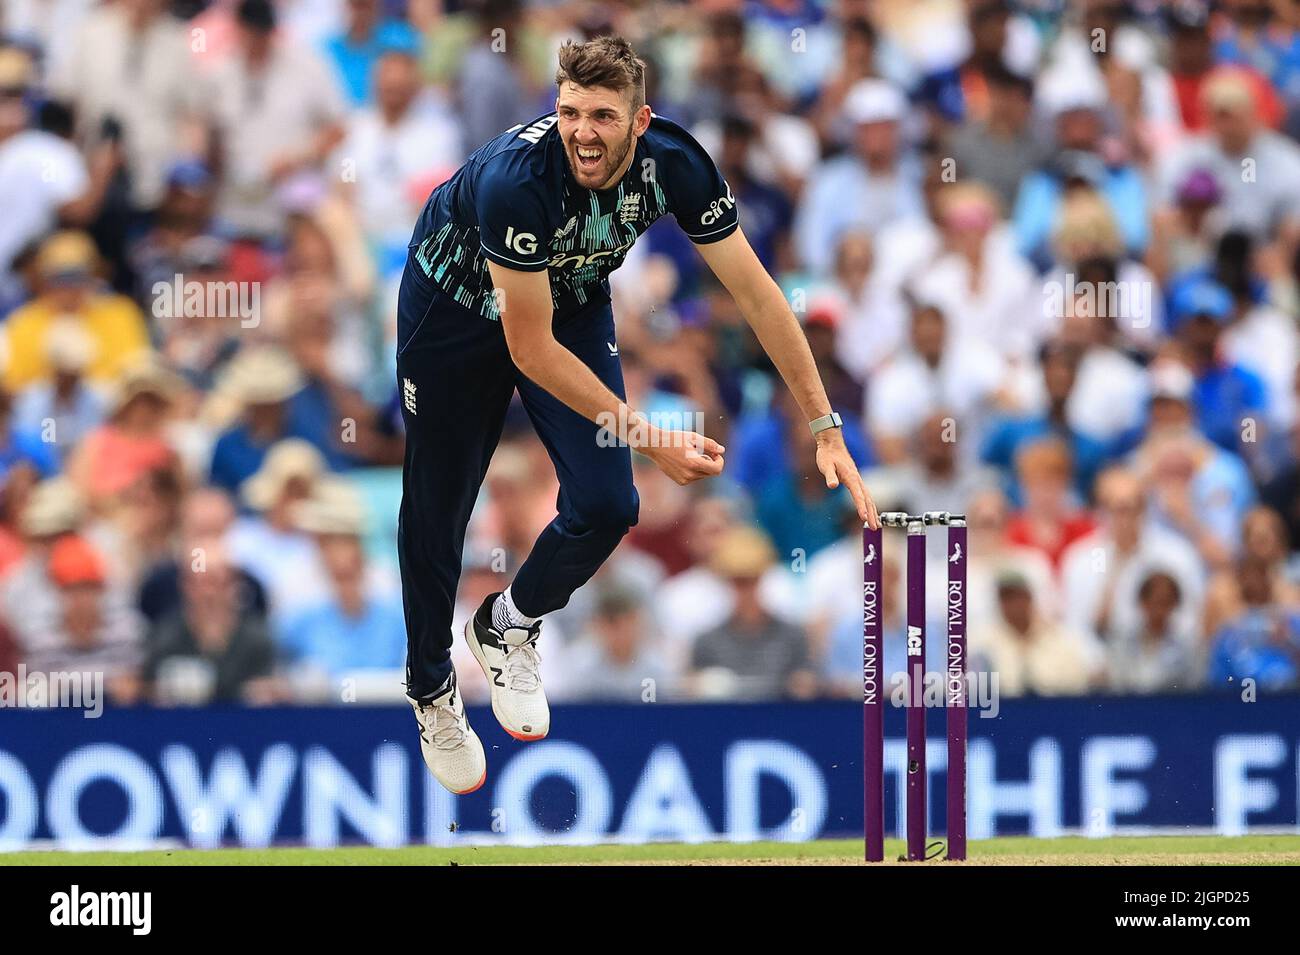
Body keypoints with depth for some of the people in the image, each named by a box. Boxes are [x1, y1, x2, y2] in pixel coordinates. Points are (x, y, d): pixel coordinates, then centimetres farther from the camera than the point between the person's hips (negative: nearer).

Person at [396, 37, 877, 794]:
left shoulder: (674, 165, -28)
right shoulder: (516, 179, -41)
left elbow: (758, 293, -18)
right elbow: (531, 350, -33)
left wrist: (826, 427, -20)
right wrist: (648, 438, -33)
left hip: (573, 302, 4)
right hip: (457, 304, -4)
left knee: (606, 505, -9)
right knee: (438, 511, 5)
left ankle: (510, 624, 22)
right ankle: (431, 689, 31)